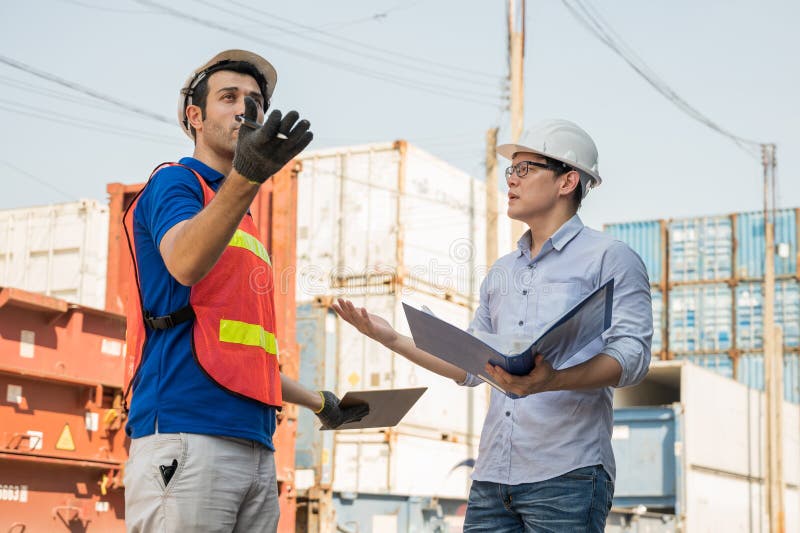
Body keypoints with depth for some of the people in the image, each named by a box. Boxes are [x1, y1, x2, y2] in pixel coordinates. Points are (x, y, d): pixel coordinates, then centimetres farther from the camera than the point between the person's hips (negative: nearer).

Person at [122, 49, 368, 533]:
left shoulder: (246, 225, 28)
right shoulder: (175, 181, 3)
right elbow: (185, 264, -21)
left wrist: (319, 402, 40)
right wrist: (246, 176, -36)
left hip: (257, 447, 8)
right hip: (187, 434, -8)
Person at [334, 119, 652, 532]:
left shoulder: (609, 258, 2)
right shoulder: (501, 273, 23)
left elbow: (631, 355, -11)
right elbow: (470, 366, 24)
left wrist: (552, 381, -28)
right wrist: (391, 338, 15)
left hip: (566, 474, -6)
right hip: (493, 476, 6)